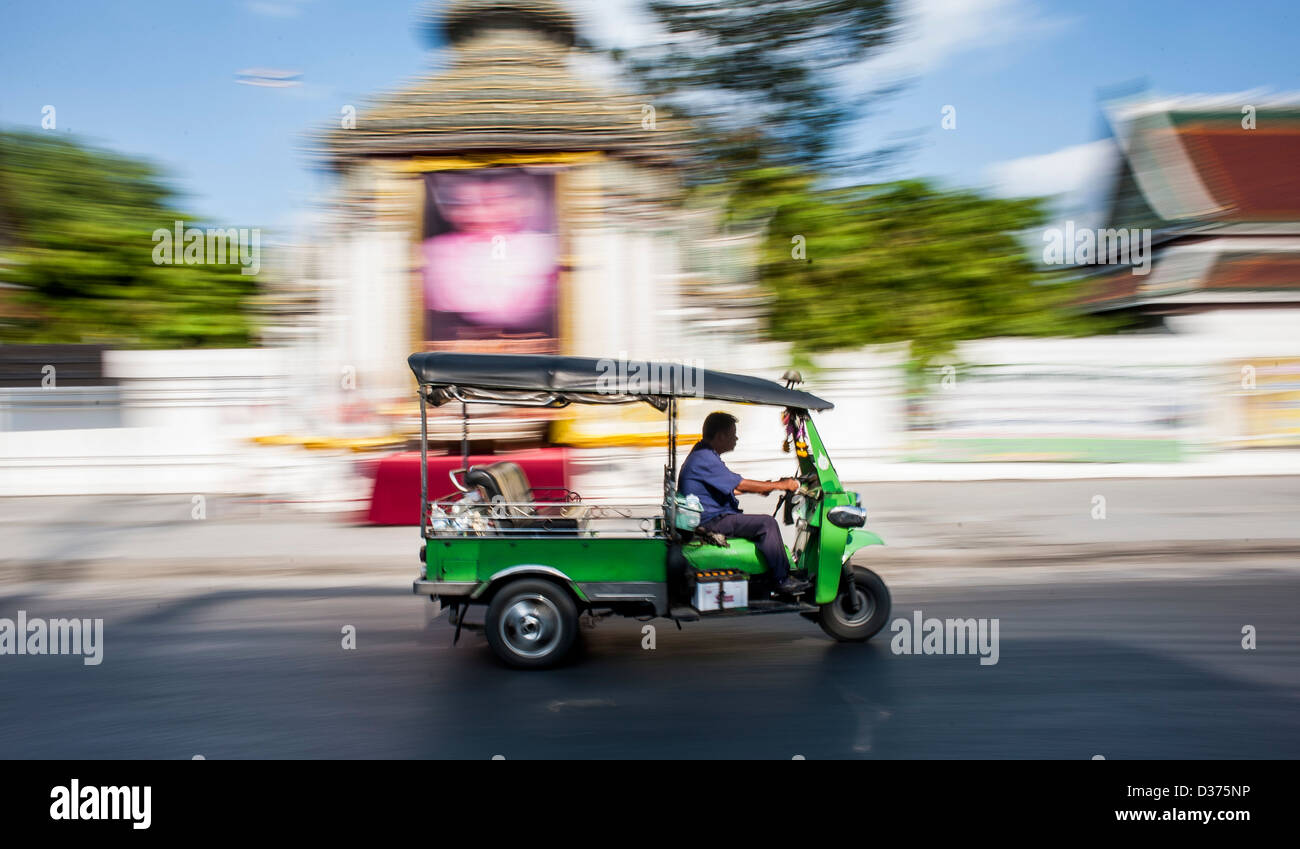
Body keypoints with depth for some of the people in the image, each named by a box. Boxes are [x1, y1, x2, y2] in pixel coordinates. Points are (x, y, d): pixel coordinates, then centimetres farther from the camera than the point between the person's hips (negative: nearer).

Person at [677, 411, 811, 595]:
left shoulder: (703, 454, 15)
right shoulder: (704, 459, -20)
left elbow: (727, 488, 23)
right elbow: (741, 485, -19)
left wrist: (761, 488, 16)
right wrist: (780, 485, -11)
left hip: (710, 516, 11)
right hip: (709, 521, -11)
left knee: (765, 524, 16)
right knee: (767, 523, -16)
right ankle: (783, 580, -11)